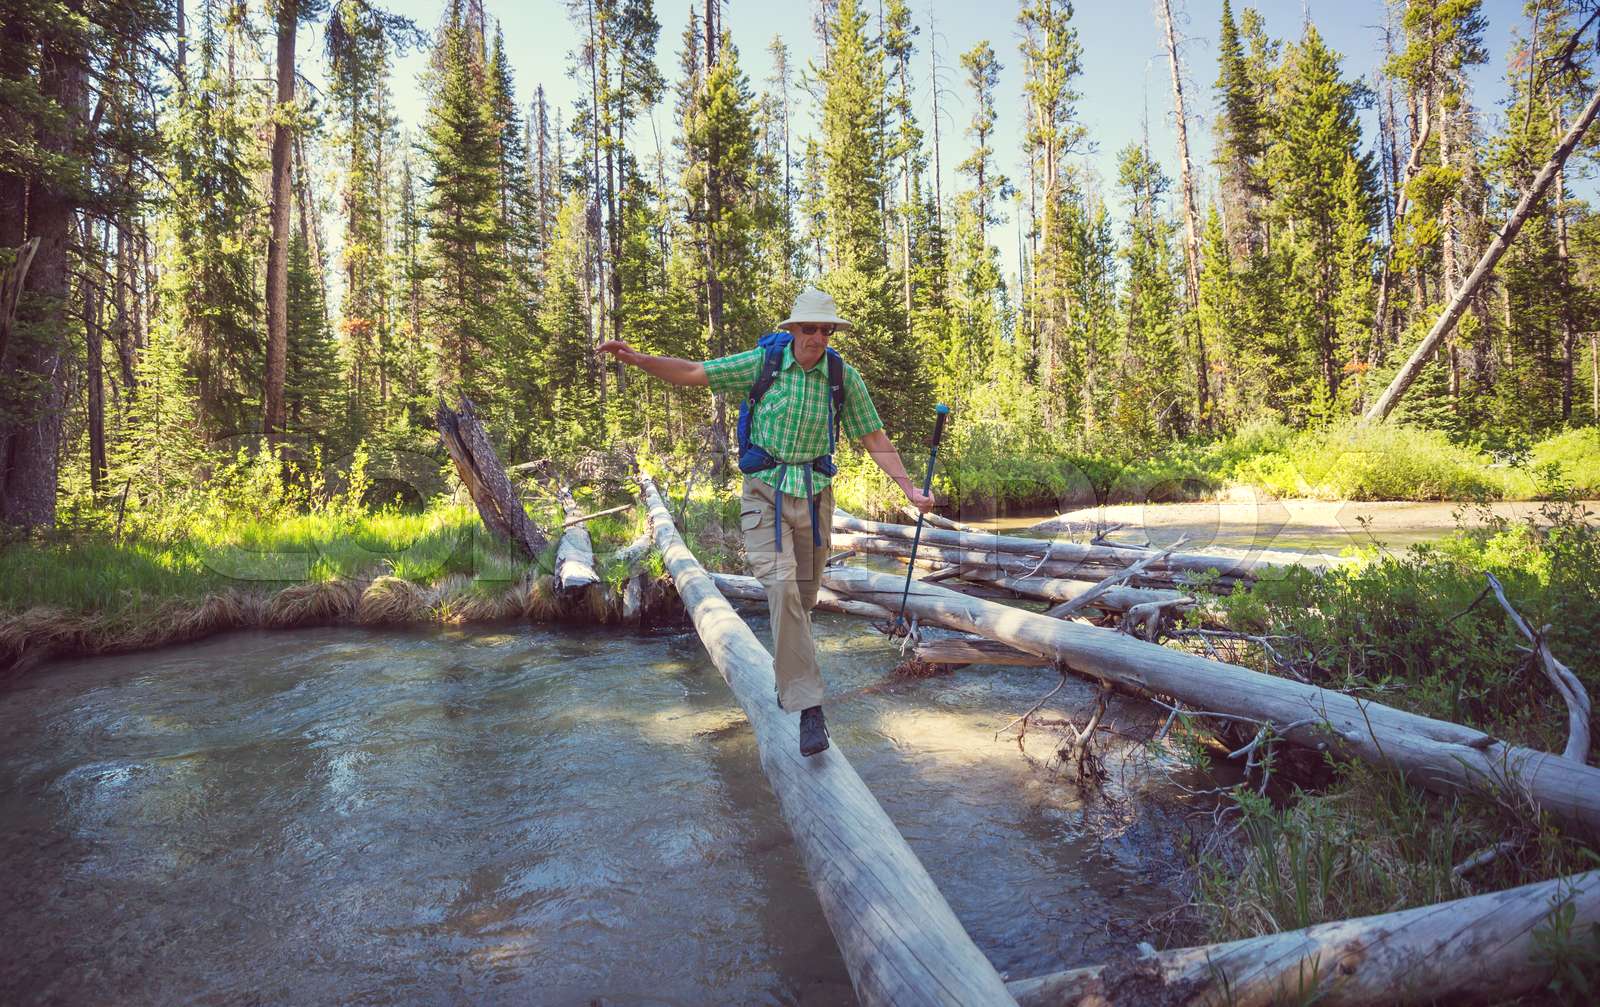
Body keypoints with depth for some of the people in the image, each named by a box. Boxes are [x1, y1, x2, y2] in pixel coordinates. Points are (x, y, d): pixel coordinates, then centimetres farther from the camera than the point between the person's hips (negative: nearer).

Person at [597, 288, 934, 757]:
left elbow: (875, 440, 2)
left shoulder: (845, 378, -1)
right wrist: (636, 358, -16)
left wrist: (909, 488, -6)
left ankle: (788, 677, 39)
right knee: (781, 587, -20)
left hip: (815, 495, 3)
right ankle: (808, 706, -17)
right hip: (765, 493, -2)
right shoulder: (763, 363, -6)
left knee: (803, 596, 12)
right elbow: (691, 373, -4)